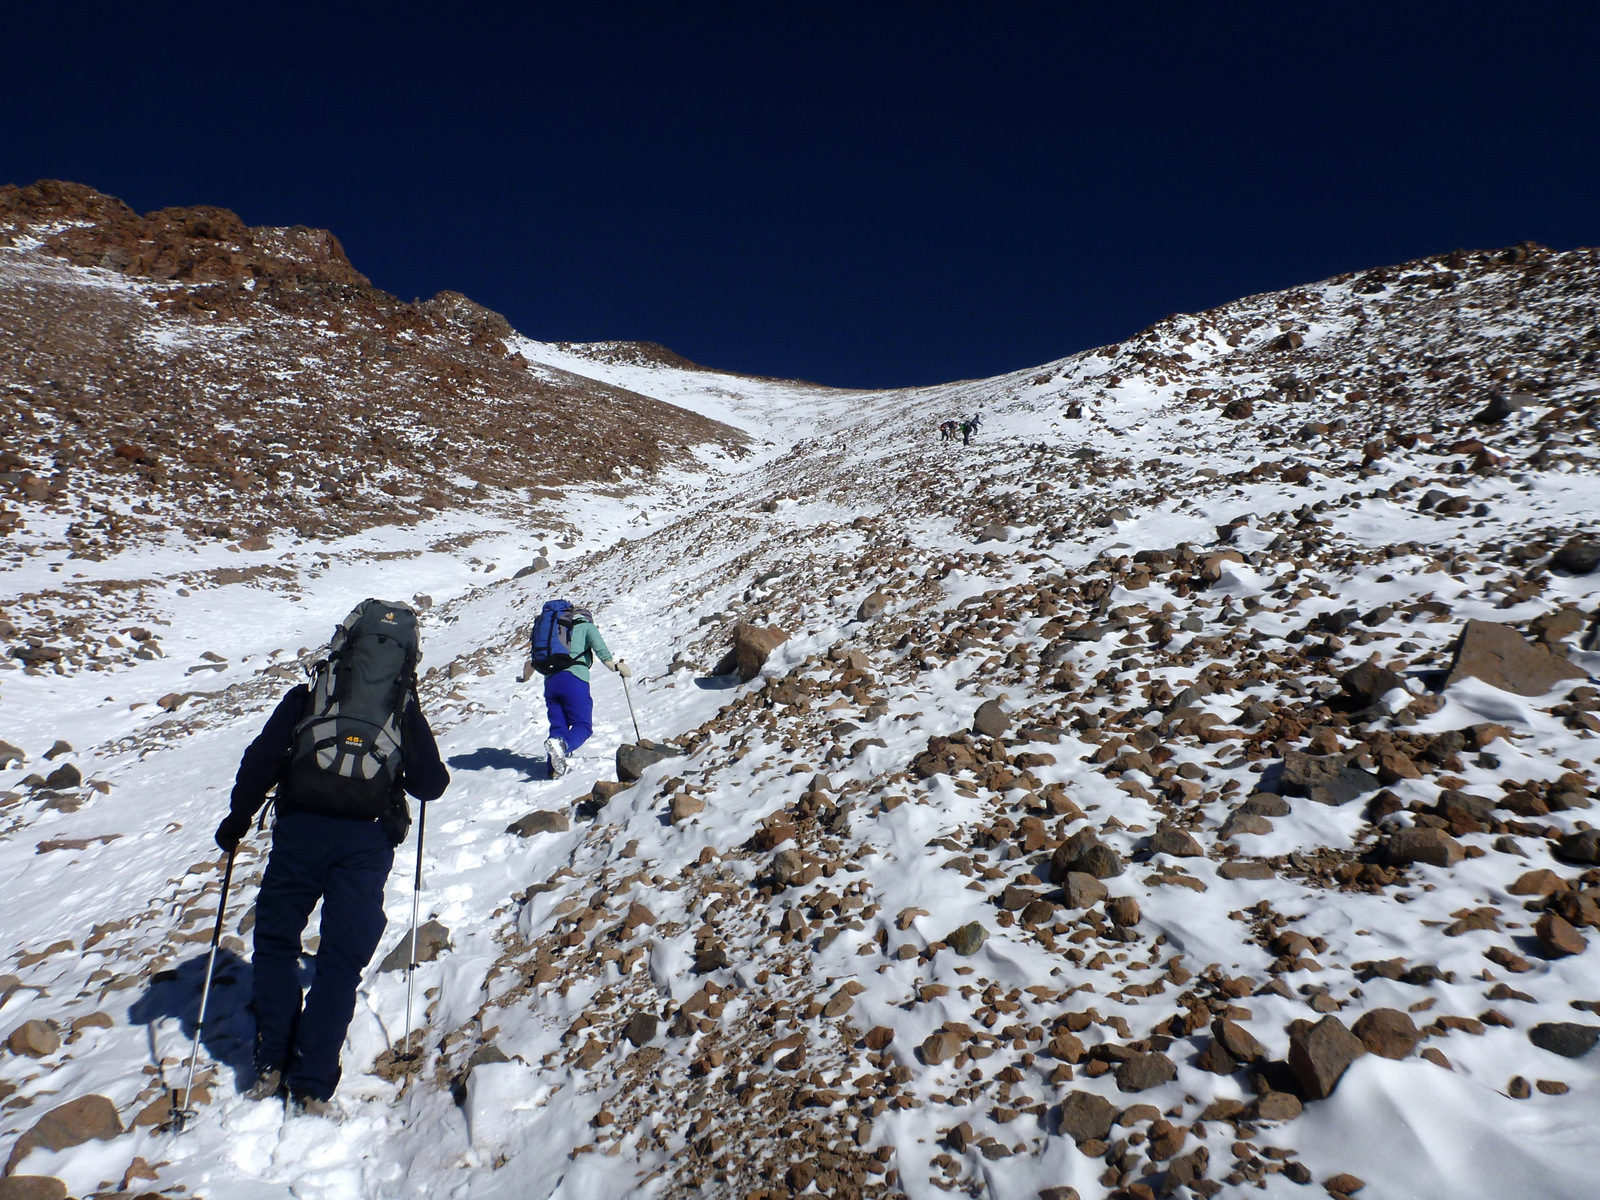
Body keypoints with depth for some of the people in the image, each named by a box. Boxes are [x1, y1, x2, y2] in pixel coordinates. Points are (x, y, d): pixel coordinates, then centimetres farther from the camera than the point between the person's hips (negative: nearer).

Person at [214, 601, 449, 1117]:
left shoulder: (306, 698, 11)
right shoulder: (405, 712, 12)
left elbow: (261, 759, 5)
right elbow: (431, 786, 13)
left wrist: (238, 817, 16)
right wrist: (415, 718, 30)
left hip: (301, 831, 0)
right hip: (368, 841, 0)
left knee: (275, 941, 18)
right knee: (342, 959, 7)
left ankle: (272, 1063, 16)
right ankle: (312, 1084, 7)